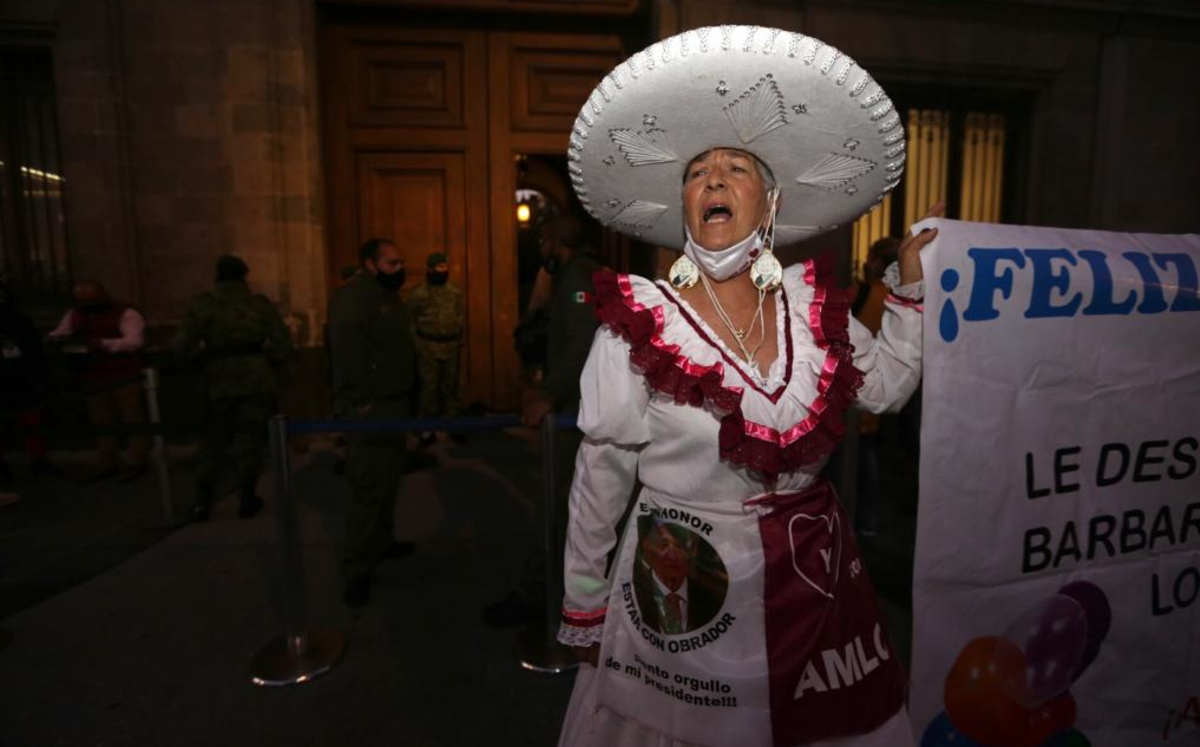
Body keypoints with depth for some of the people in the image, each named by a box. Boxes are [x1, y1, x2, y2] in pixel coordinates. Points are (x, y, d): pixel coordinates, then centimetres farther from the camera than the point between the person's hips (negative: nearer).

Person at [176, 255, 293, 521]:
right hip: (257, 381, -1)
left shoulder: (202, 305, 0)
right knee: (250, 439, 8)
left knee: (214, 441, 15)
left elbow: (184, 346, -8)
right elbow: (282, 344, -8)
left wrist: (208, 356, 10)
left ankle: (202, 501, 18)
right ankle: (247, 499, 14)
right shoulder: (260, 303, -1)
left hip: (219, 382, 1)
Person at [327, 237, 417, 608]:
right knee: (370, 488, -8)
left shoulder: (389, 295, 18)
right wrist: (359, 401, -26)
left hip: (393, 404, 10)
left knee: (388, 481, 19)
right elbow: (346, 350, -23)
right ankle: (356, 571, 1)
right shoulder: (353, 295, -14)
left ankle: (381, 542, 34)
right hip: (368, 408, -10)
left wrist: (406, 396, 19)